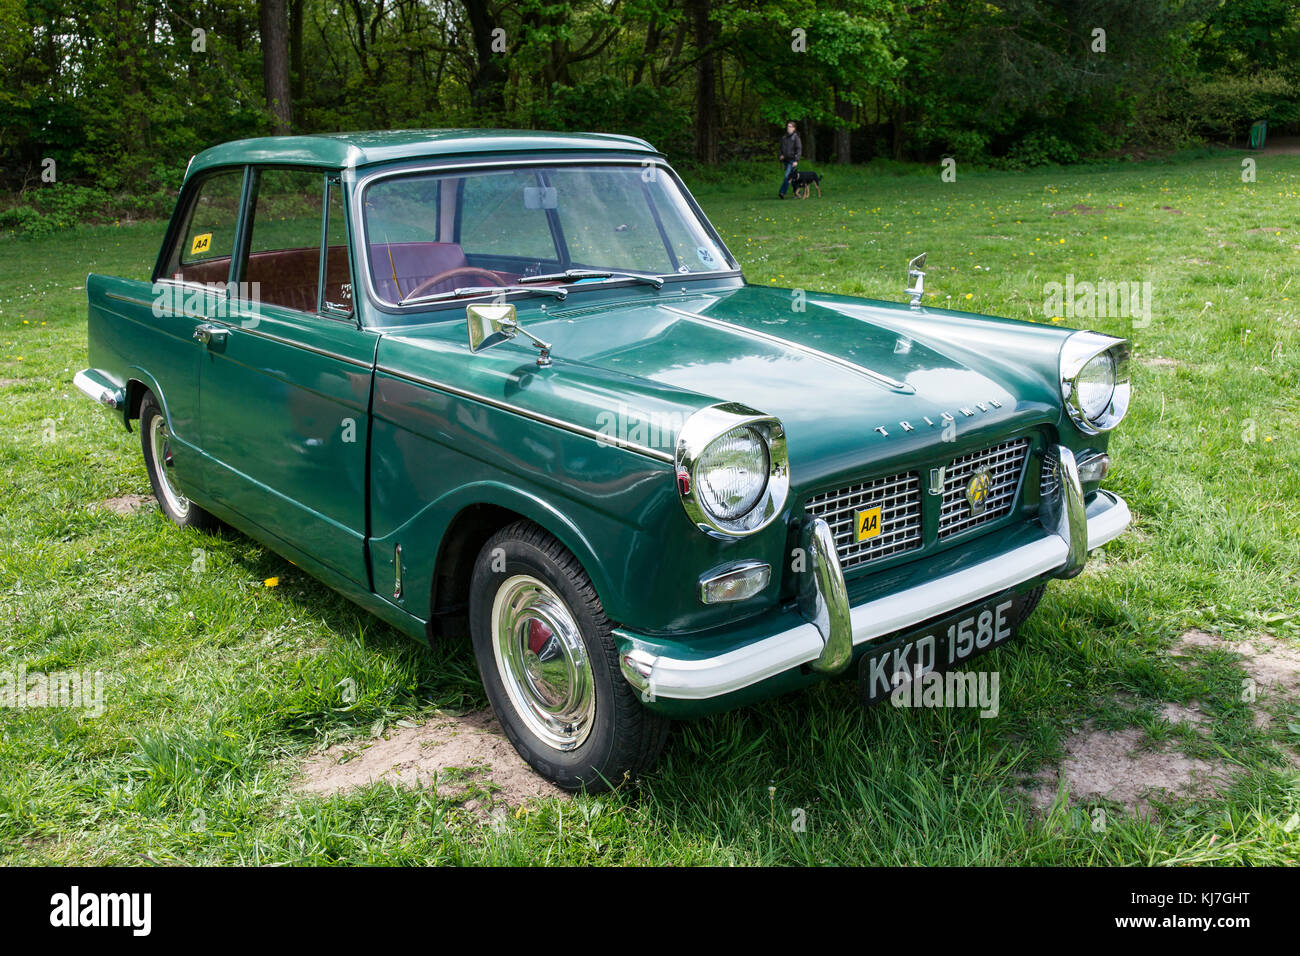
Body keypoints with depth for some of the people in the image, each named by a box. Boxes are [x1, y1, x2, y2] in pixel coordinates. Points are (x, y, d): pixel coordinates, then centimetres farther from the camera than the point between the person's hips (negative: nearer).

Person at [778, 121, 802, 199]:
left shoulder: (796, 137, -6)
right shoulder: (784, 137, 12)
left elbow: (799, 149, -10)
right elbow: (781, 148, 24)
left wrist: (796, 160, -19)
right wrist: (781, 155, 4)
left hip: (792, 160, -7)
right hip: (786, 160, 7)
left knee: (787, 176, -18)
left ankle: (782, 192, -24)